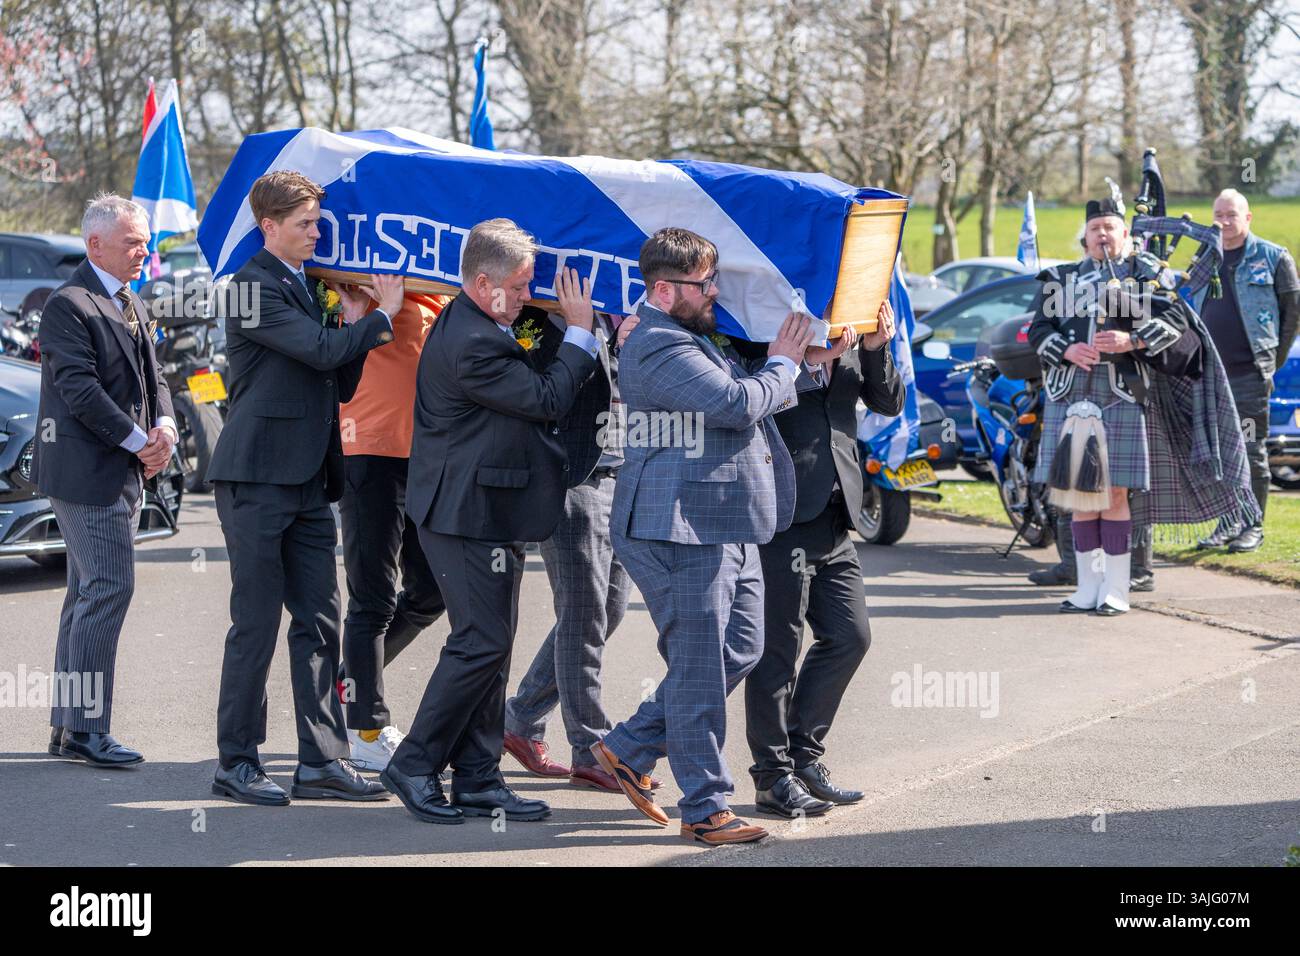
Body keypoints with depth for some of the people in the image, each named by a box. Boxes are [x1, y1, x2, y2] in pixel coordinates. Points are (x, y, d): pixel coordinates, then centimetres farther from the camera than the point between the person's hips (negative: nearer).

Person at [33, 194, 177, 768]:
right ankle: (85, 729, -7)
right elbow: (80, 388, -18)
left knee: (88, 594, 12)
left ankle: (68, 726, 18)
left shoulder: (132, 306, 18)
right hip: (86, 473, -10)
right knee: (108, 590, -12)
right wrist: (139, 441, -17)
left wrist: (164, 428, -3)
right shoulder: (68, 306, -12)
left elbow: (152, 377, 17)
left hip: (123, 474, 10)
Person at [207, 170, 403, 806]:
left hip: (308, 482, 8)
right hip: (257, 477, -8)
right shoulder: (255, 287, -10)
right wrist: (380, 315, -7)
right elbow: (321, 351, -20)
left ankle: (321, 761, 10)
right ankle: (236, 764, 5)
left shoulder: (305, 288, 18)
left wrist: (354, 323, 5)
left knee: (319, 621, 6)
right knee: (256, 623, -4)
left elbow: (340, 383, 20)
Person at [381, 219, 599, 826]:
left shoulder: (475, 328, 13)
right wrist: (580, 333, -8)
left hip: (488, 512, 11)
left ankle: (478, 780, 16)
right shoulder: (469, 344, -22)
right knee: (482, 644, -8)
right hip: (468, 517, -11)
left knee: (491, 644, 11)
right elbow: (547, 400, -18)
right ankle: (413, 766, 2)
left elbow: (530, 398, 17)